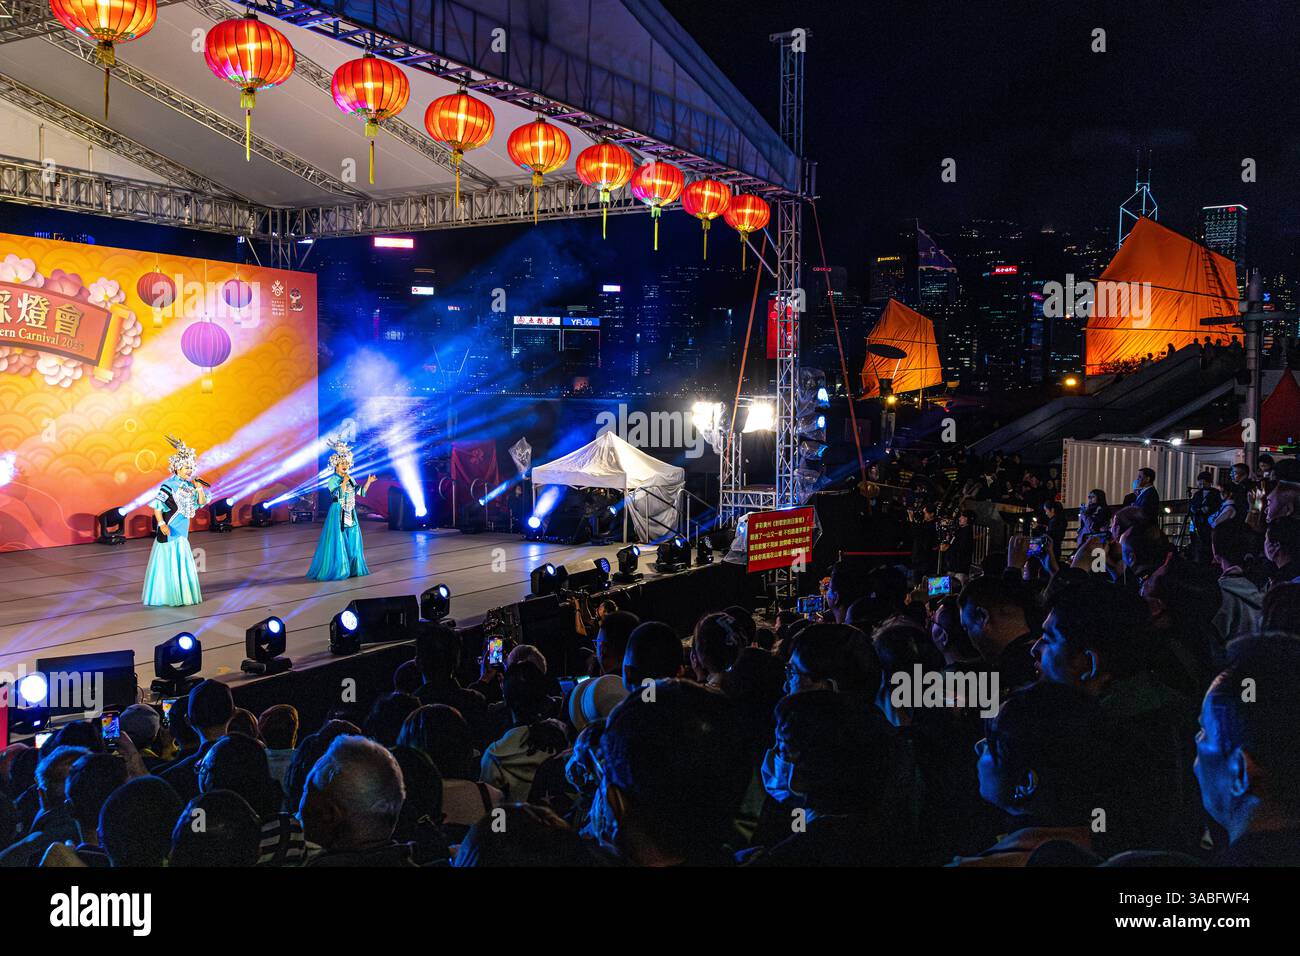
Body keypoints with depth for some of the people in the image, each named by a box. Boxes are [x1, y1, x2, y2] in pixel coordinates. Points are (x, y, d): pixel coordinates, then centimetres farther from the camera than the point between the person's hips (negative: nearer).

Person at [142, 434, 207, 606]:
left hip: (182, 532, 7)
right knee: (168, 562, -2)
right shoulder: (169, 485, -14)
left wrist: (199, 490, -4)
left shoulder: (189, 485, 6)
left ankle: (182, 593, 25)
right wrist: (162, 524, -24)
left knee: (183, 563, 14)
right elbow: (157, 506, -17)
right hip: (169, 531, -7)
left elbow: (201, 503, 11)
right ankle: (165, 596, 5)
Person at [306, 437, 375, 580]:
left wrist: (368, 482, 5)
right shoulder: (333, 480, -11)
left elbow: (361, 492, 14)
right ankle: (336, 570, 2)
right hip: (338, 514, -7)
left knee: (352, 542, 10)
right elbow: (338, 495, -23)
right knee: (338, 542, -4)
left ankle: (352, 568, 20)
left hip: (350, 514, 7)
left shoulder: (351, 479, 9)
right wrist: (344, 482, -27)